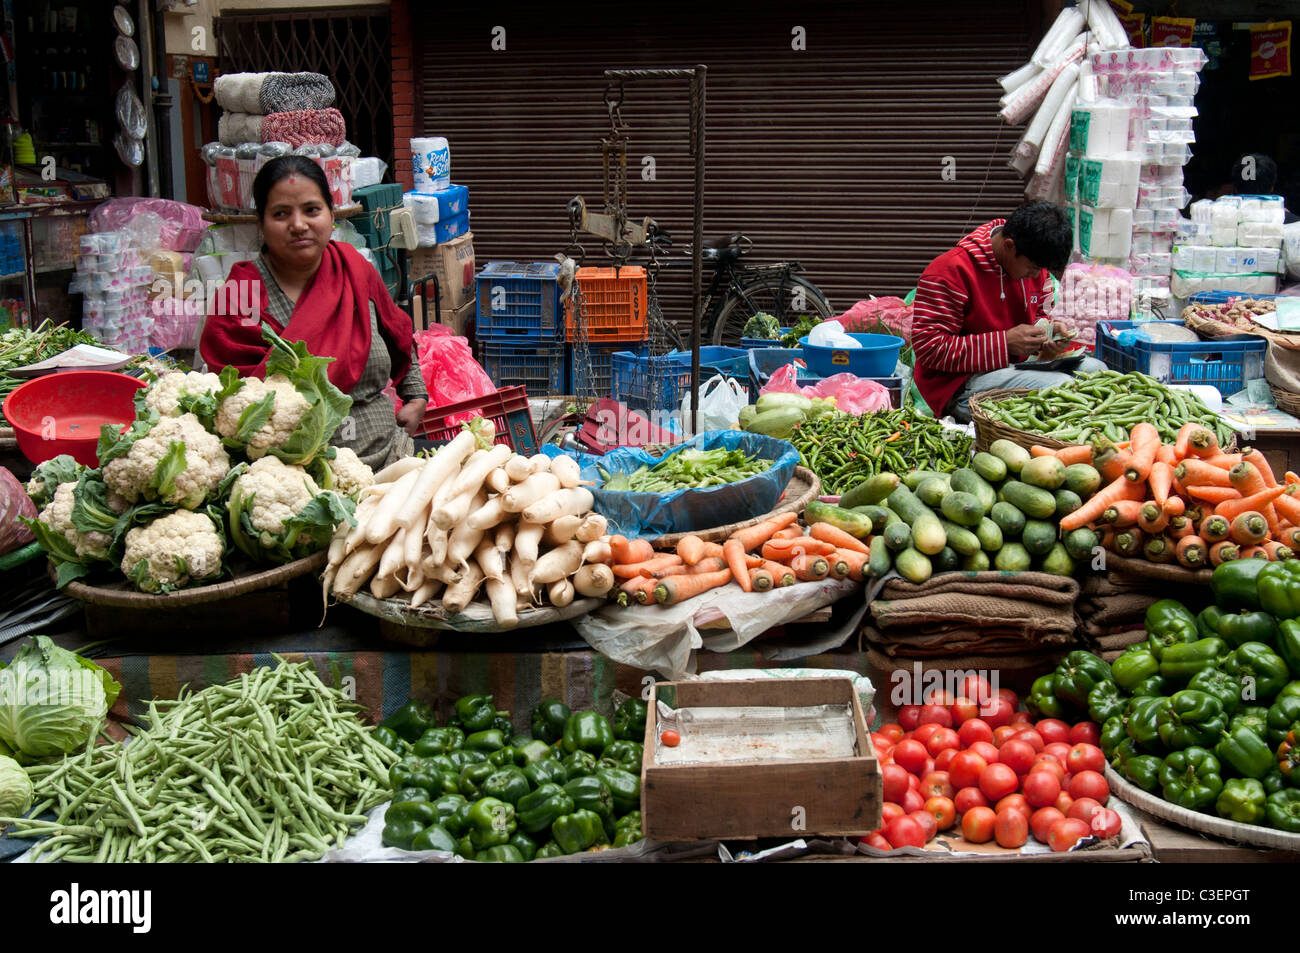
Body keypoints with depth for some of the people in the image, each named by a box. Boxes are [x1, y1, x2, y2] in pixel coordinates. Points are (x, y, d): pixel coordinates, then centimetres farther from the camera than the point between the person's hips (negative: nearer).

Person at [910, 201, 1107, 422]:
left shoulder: (1035, 264, 7)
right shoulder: (951, 271, -18)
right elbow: (928, 348, -21)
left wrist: (1048, 331, -2)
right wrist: (1005, 343, -23)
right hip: (961, 383, -9)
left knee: (1094, 368, -7)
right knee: (1059, 385, -28)